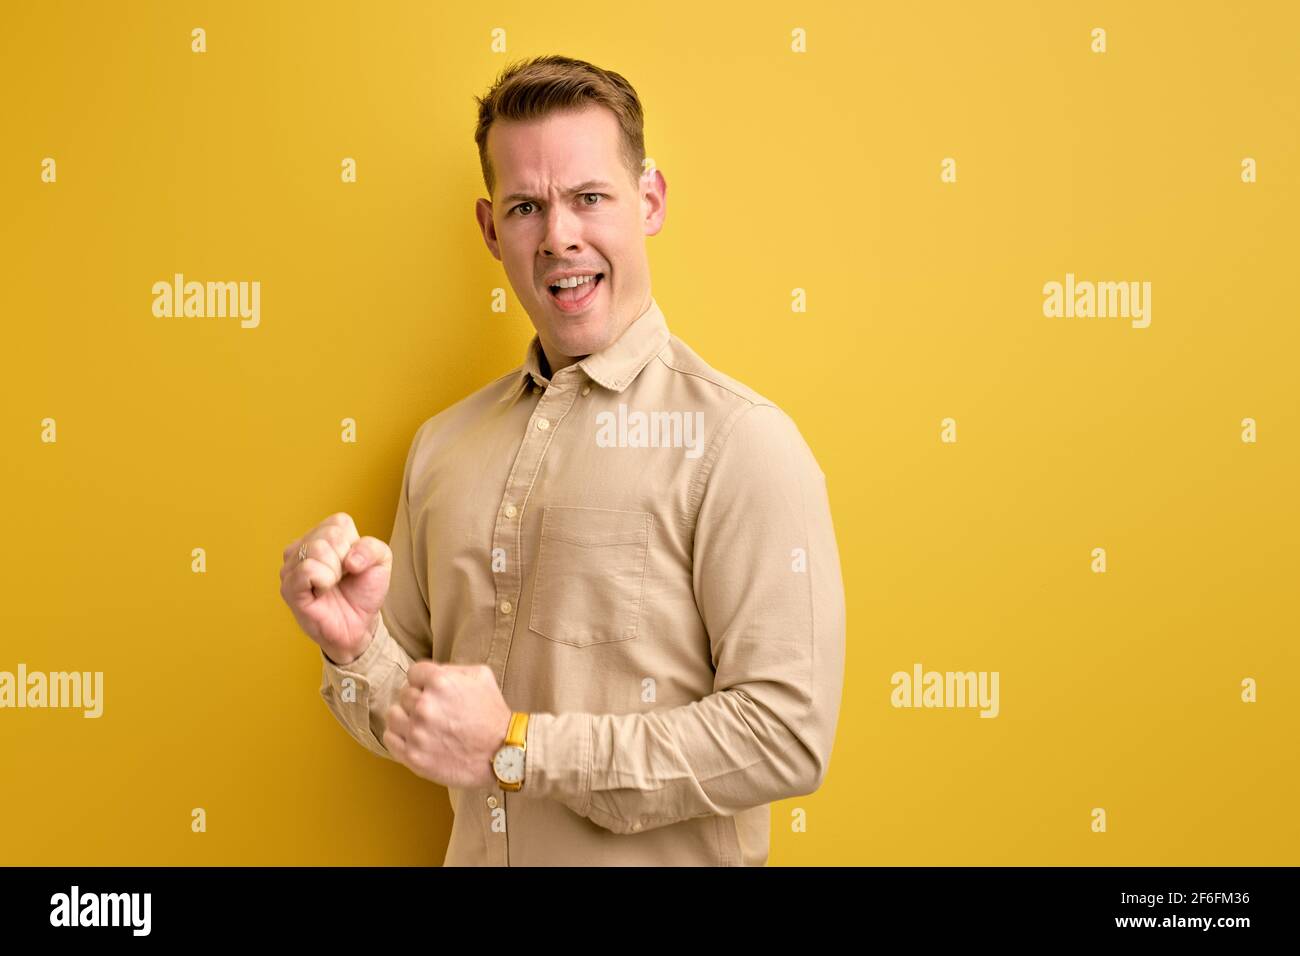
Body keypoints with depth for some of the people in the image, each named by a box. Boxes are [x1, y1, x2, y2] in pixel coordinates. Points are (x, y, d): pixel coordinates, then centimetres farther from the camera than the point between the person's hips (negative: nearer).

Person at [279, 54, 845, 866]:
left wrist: (518, 750, -18)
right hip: (476, 854, 5)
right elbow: (418, 719, 8)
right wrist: (356, 648, -12)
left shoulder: (741, 442, -17)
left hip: (670, 856, -5)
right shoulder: (442, 446, 0)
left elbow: (788, 737, -21)